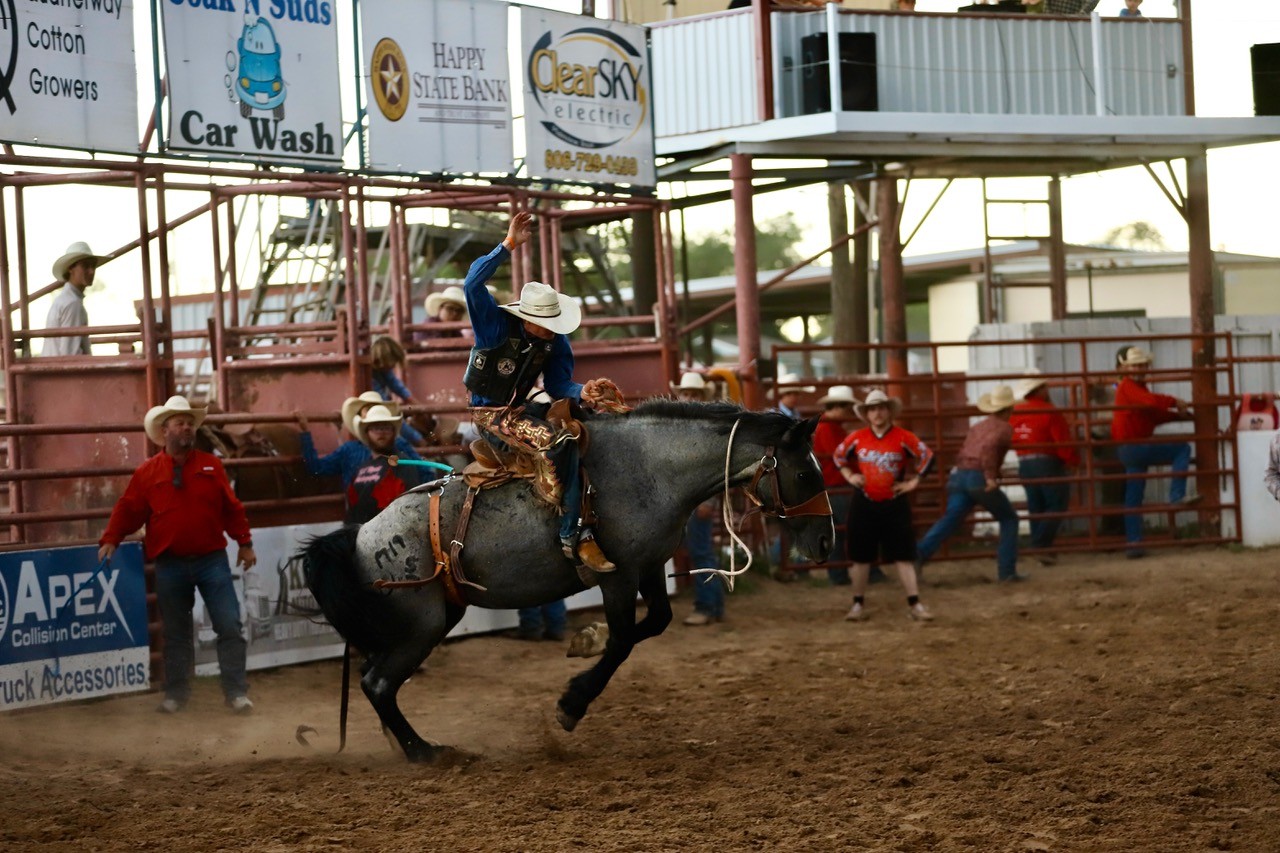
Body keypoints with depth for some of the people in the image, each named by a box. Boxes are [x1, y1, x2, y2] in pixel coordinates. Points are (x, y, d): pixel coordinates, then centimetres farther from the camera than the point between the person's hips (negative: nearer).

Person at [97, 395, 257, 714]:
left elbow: (231, 508, 6)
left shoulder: (211, 466, 5)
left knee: (230, 627, -5)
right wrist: (110, 540, -8)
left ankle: (236, 692, 0)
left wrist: (244, 543, 5)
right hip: (170, 565, -1)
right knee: (176, 633, 9)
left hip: (212, 560, 1)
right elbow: (128, 510, 2)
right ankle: (176, 692, 18)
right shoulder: (147, 472, 1)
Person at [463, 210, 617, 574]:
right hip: (491, 414, -7)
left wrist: (582, 392, -20)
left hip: (522, 408, 7)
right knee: (560, 442, -29)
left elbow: (558, 384, 4)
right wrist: (509, 245, -36)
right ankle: (574, 537, -25)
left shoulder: (556, 341, 0)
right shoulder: (496, 325, -16)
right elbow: (473, 284, -31)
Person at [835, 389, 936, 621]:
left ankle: (914, 604, -1)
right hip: (863, 504, 2)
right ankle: (858, 604, 17)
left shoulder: (904, 437, -6)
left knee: (904, 555, -3)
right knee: (861, 557, 7)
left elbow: (927, 456, 4)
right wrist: (849, 475, 5)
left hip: (894, 504, -2)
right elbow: (839, 456, 17)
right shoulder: (856, 438, 0)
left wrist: (913, 481, -1)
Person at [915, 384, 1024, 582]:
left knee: (949, 519, -9)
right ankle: (1006, 571, 9)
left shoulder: (976, 427, 25)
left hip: (958, 476, 6)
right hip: (979, 479, -6)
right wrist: (991, 477, -16)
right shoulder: (1004, 428, 3)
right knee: (1008, 519, 13)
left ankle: (920, 553, -32)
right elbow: (989, 447, -17)